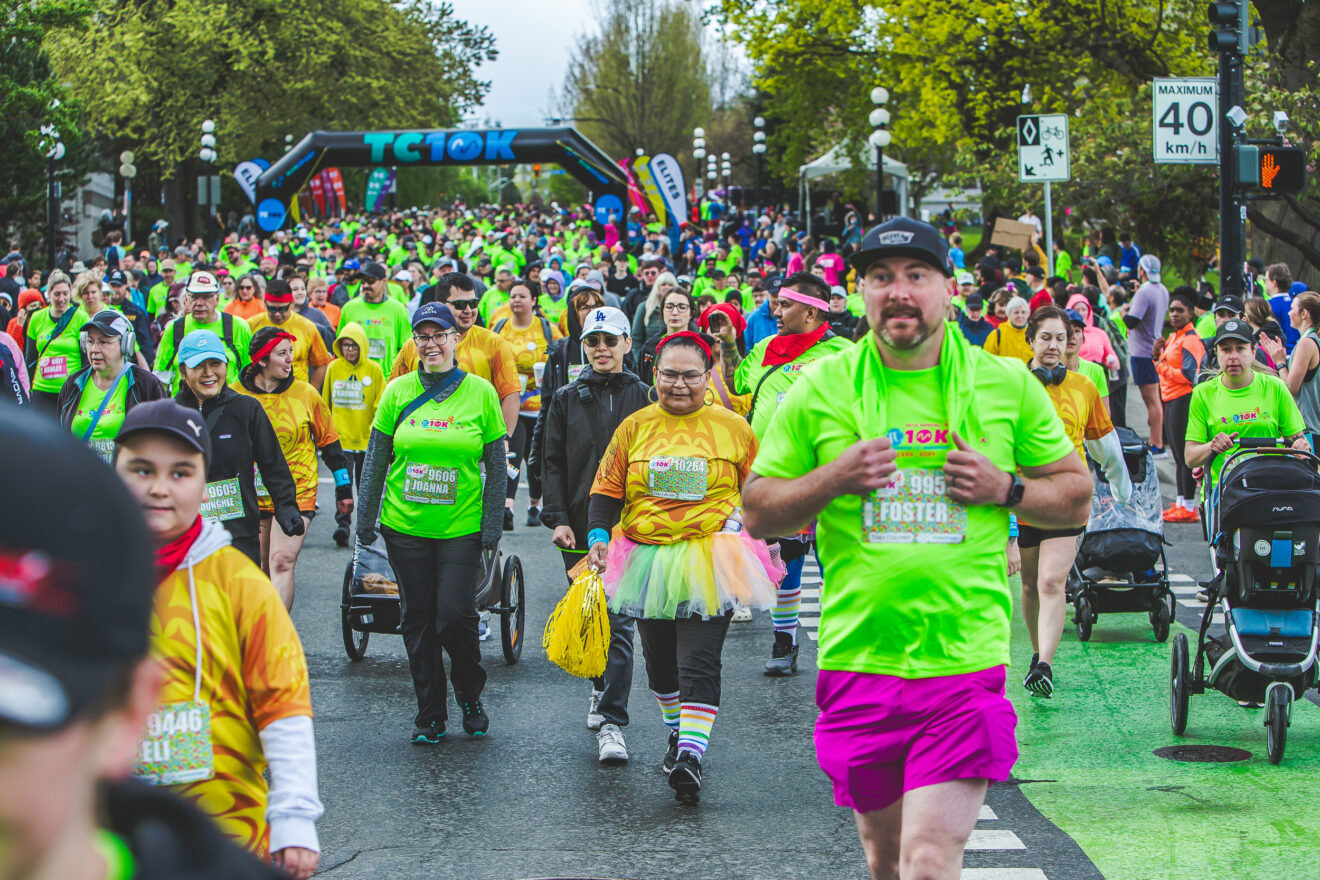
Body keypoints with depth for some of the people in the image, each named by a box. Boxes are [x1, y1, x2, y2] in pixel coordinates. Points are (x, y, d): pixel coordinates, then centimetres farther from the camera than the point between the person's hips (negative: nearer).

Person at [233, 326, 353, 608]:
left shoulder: (306, 395, -3)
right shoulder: (236, 394, -2)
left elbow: (330, 442, 8)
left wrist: (344, 489, 10)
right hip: (252, 496, 2)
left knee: (282, 562, -16)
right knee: (260, 567, 12)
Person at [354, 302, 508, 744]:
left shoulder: (480, 392, -1)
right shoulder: (398, 392, 3)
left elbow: (496, 466, 2)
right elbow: (375, 460, 7)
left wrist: (492, 526, -3)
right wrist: (365, 520, 3)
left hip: (462, 526, -2)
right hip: (405, 525, 2)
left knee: (455, 616, -10)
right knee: (418, 620, 5)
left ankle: (471, 698, 16)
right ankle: (429, 714, 17)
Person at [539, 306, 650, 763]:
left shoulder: (643, 398, 4)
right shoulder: (566, 399, 9)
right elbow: (553, 463, 7)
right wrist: (557, 518, -5)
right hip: (579, 527, 3)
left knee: (618, 622, -10)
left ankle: (611, 723, -13)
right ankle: (602, 688, 38)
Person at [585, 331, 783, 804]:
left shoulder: (732, 427, 2)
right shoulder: (634, 427, 6)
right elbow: (606, 489, 10)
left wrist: (751, 527, 1)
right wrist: (598, 535, -5)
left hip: (709, 563, -3)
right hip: (647, 560, 3)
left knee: (698, 663, -13)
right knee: (660, 661, 15)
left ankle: (692, 755, -19)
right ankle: (676, 731, 37)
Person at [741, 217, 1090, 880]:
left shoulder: (1007, 385, 5)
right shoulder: (820, 389, 4)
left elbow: (1075, 499, 12)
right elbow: (756, 512, 8)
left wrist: (1006, 489, -8)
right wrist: (832, 479, -10)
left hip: (964, 660, -2)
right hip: (858, 658, 2)